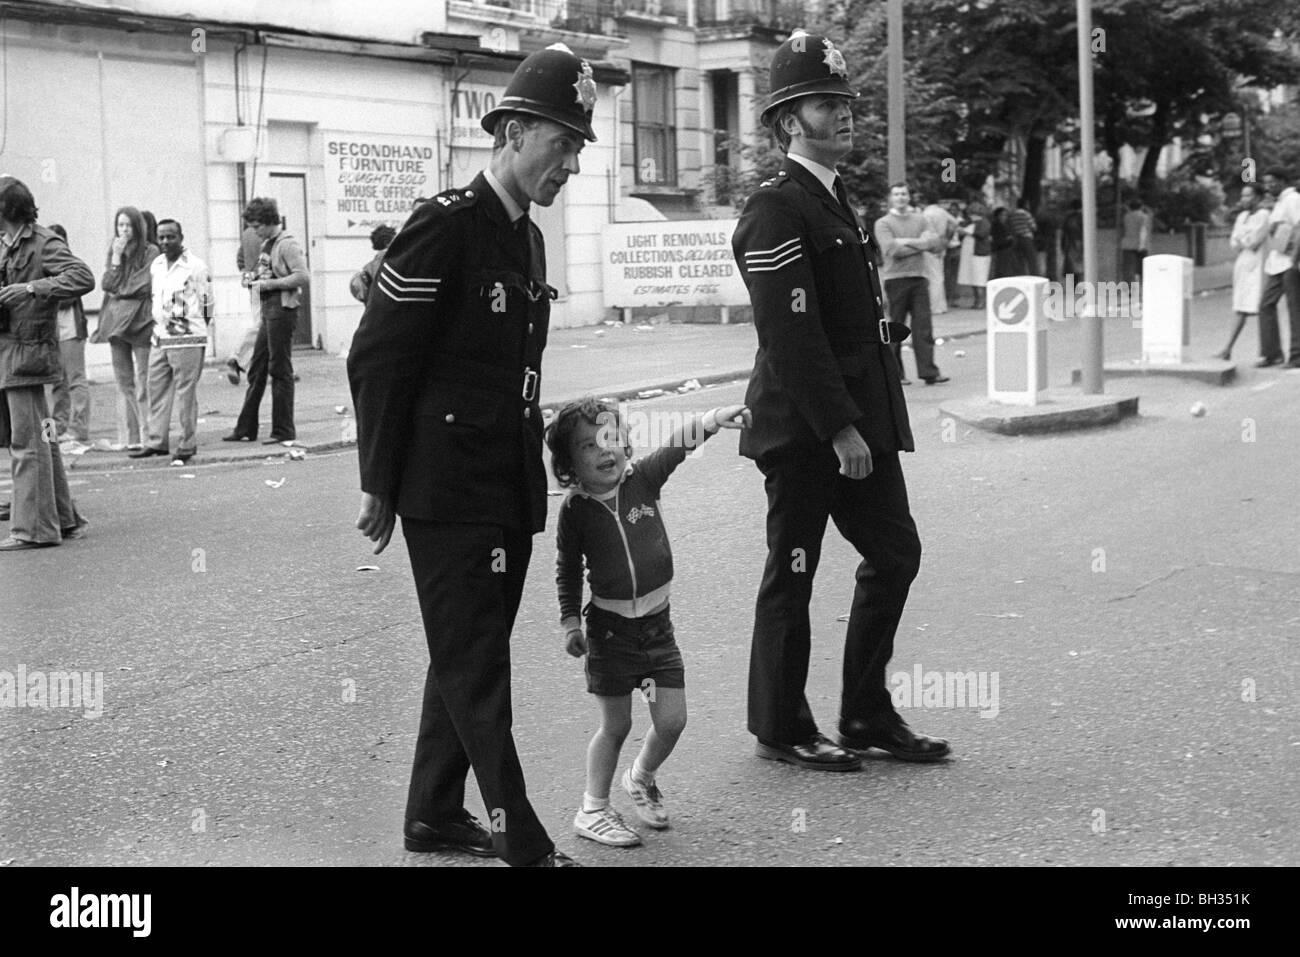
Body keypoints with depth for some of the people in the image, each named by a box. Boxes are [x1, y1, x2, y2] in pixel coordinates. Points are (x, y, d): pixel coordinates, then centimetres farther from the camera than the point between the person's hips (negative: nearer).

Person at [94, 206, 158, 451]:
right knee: (123, 381, 5)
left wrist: (119, 290, 1)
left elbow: (144, 286, -7)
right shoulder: (113, 252, 16)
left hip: (140, 320, -5)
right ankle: (127, 437, 8)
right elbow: (107, 284, 5)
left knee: (143, 381, -9)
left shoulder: (150, 252, 0)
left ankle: (147, 436, -8)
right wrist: (116, 258, -3)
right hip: (116, 321, 5)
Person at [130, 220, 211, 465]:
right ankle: (157, 442, 15)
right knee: (156, 391, 8)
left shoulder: (195, 266, -8)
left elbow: (207, 303, -3)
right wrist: (158, 325, 17)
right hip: (160, 338, 7)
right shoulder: (156, 265, 12)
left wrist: (194, 329, 2)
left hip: (187, 340, -7)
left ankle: (187, 446, 2)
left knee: (186, 394, -4)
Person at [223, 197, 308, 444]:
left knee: (280, 371, -4)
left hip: (282, 310, -10)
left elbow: (303, 278, -22)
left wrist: (269, 284, -19)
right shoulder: (267, 245, 15)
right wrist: (255, 282, 6)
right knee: (256, 370, 11)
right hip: (268, 311, 10)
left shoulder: (287, 245, -12)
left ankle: (283, 430, 2)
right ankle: (246, 429, 16)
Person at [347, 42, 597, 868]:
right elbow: (376, 360, -14)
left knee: (468, 658, 16)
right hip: (450, 490, -9)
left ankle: (436, 815, 27)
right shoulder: (445, 226, -14)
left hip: (511, 489, 9)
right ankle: (523, 843, 1)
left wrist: (535, 451, 15)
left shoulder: (528, 238, 12)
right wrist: (382, 483, -11)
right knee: (477, 668, -3)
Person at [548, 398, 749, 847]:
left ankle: (641, 779, 32)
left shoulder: (641, 479, -3)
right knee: (615, 725, 3)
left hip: (657, 624, 3)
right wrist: (570, 621, 0)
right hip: (610, 628, -3)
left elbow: (677, 446, -18)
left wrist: (712, 419, -34)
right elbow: (567, 570, 4)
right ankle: (593, 810, 20)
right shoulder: (575, 510, -7)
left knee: (672, 721, 3)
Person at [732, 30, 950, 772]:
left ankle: (867, 713, 23)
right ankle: (781, 729, 16)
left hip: (862, 419, 9)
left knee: (896, 553, 11)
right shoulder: (775, 210, -14)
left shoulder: (839, 202, 16)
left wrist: (863, 420, 12)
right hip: (804, 428, -9)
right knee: (791, 575, 3)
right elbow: (792, 334, -20)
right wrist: (839, 429, -21)